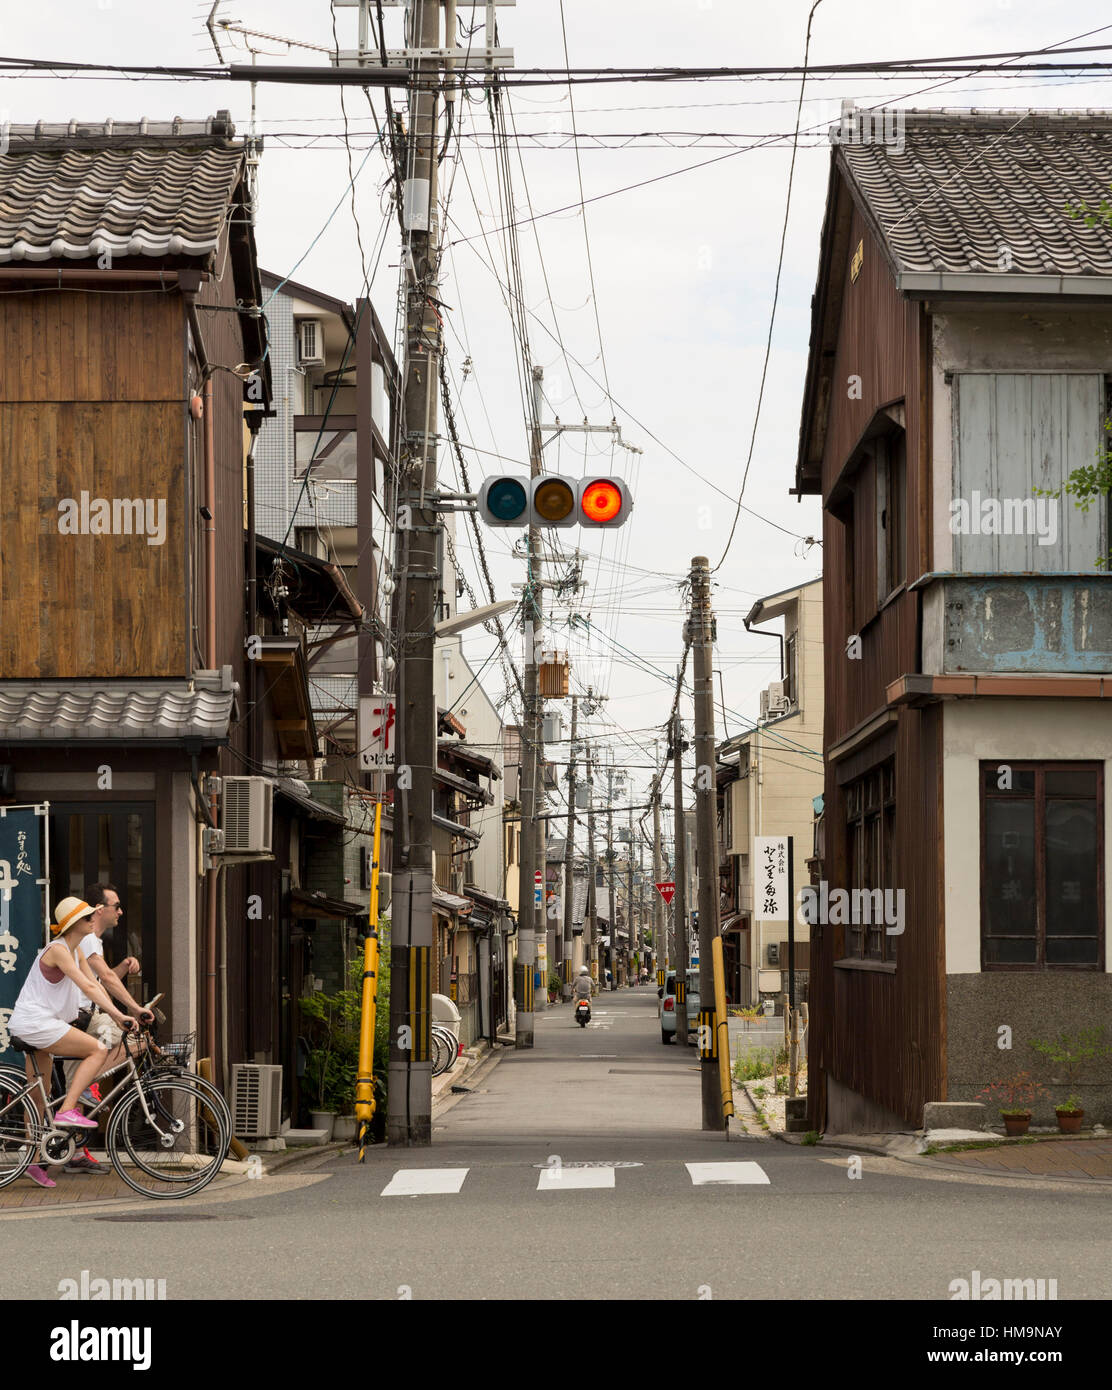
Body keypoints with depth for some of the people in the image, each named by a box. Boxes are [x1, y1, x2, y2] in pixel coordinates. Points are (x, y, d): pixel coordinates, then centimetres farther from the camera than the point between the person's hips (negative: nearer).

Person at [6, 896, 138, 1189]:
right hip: (34, 1023, -10)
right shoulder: (58, 950, -16)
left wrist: (117, 1017, 4)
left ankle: (32, 1160, 13)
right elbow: (87, 986, -25)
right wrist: (118, 1015, -30)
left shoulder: (76, 950, 14)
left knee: (38, 1097, 10)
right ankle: (67, 1110, -16)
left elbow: (96, 983, 13)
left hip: (41, 1026, 10)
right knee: (98, 1050, -14)